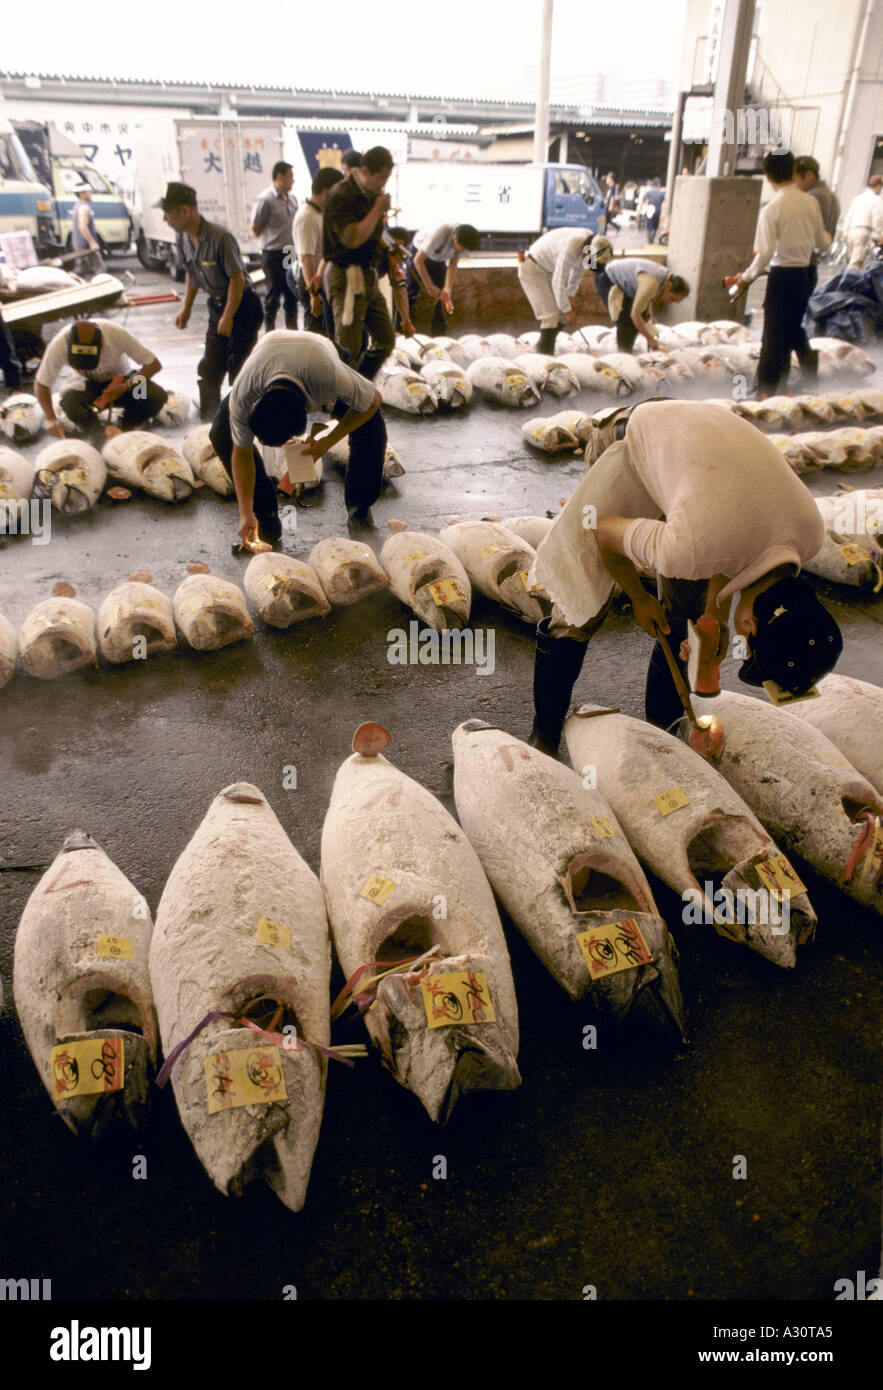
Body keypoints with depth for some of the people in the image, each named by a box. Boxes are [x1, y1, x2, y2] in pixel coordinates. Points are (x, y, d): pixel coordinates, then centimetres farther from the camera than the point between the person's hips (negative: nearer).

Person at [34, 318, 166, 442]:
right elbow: (41, 384, -15)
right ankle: (102, 436, -11)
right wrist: (51, 419, -28)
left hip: (120, 380, 0)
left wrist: (126, 386, -33)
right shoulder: (59, 345, -28)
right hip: (88, 383, 0)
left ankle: (125, 428, -5)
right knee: (70, 404, -35)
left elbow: (154, 364, -23)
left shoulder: (117, 334, -32)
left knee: (158, 397, -29)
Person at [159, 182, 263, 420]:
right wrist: (186, 309, 13)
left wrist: (228, 316, -19)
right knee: (209, 369, 10)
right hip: (216, 304, 8)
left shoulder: (220, 237, -24)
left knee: (238, 368, -6)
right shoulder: (183, 238, 0)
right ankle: (208, 418, 21)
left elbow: (237, 279, -21)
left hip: (242, 306, -8)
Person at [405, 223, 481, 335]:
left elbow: (453, 265, -14)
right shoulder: (438, 234, -40)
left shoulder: (463, 239, -24)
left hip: (438, 259, 5)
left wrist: (447, 288, -26)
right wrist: (430, 286, -35)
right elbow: (418, 260, -35)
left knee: (444, 295, -3)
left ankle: (439, 331, 6)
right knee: (410, 292, -11)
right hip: (418, 253, -5)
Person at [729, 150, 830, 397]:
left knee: (773, 335, 3)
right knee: (794, 328, 22)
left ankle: (766, 391, 9)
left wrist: (746, 277, -3)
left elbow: (765, 254, -18)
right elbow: (822, 242, 10)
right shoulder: (811, 202, 1)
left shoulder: (771, 209, -15)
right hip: (806, 273, 6)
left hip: (782, 276, -6)